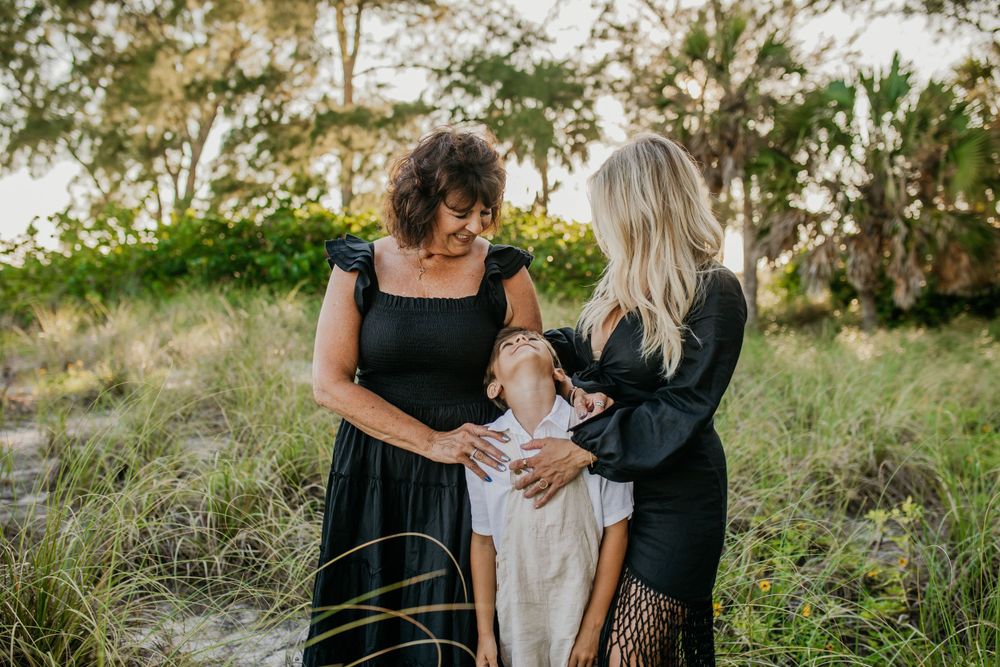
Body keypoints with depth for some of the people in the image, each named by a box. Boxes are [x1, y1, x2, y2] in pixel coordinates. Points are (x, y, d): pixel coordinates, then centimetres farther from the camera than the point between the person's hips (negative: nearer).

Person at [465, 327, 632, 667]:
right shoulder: (483, 447, -7)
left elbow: (615, 531, -7)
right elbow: (483, 540, 1)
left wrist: (593, 627, -5)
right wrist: (484, 632, 4)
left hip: (581, 605, -1)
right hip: (516, 615, 1)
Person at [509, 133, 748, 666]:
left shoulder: (713, 293, -15)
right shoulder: (626, 284, 8)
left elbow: (681, 411, -19)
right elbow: (584, 349, 24)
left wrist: (584, 448, -22)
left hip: (671, 502, -7)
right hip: (606, 488, 7)